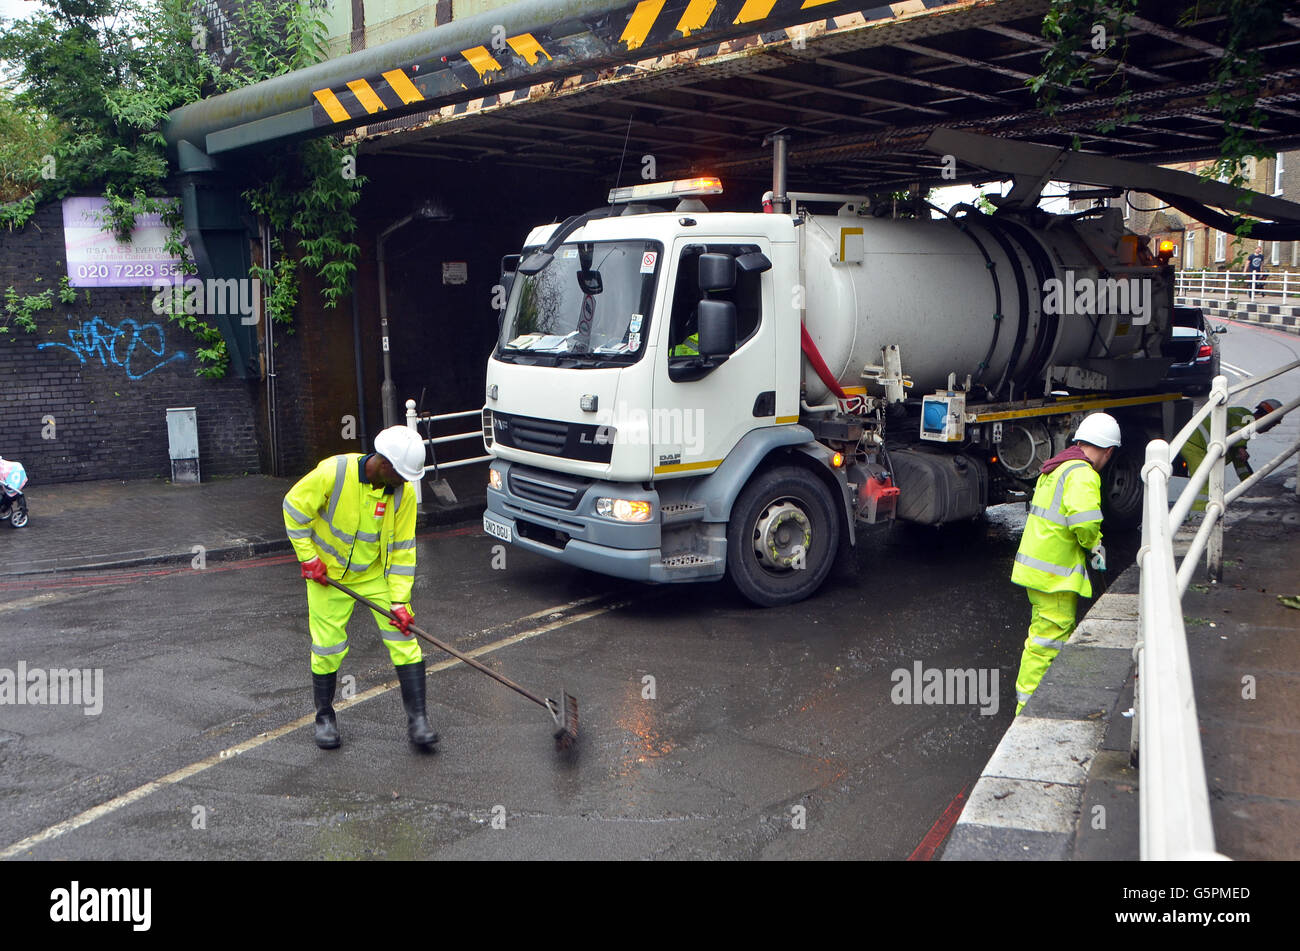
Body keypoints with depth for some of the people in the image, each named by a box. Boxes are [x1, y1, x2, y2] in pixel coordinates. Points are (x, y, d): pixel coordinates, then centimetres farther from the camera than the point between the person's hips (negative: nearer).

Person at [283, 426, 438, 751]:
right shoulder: (334, 472, -24)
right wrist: (308, 557, -11)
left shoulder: (403, 492, -16)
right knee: (328, 648, 2)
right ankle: (325, 717, 26)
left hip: (378, 574, 2)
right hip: (328, 573, -2)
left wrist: (399, 601, -14)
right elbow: (294, 506, -10)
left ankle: (417, 719, 3)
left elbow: (402, 550, -11)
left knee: (403, 639, -6)